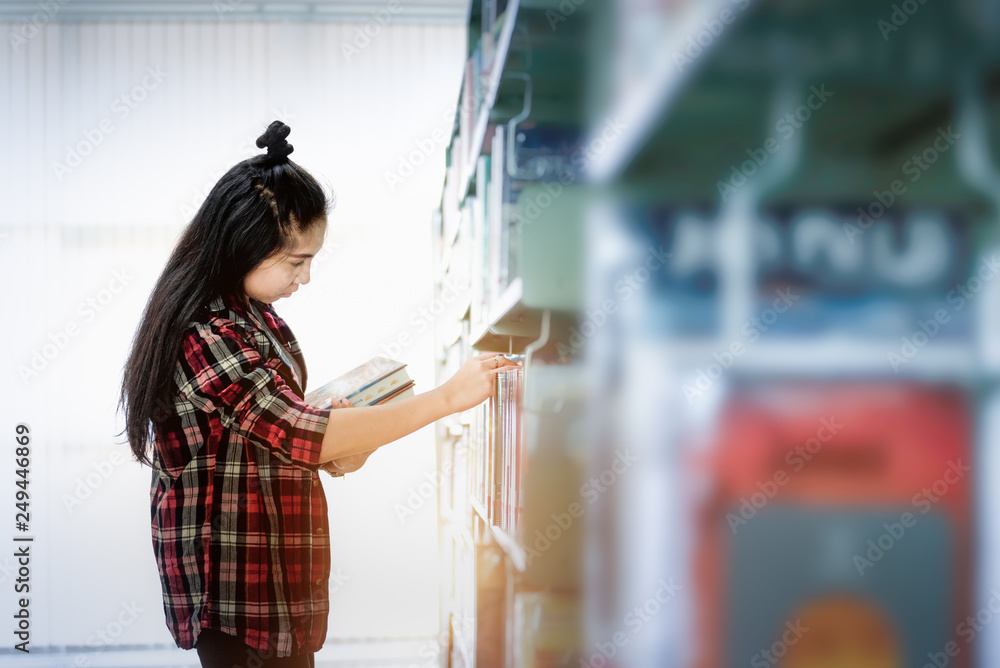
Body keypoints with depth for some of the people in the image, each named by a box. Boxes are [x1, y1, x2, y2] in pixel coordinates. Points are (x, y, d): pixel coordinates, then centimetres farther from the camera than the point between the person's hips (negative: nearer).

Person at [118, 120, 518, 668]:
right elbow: (307, 434, -28)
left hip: (274, 570, 9)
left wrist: (333, 449, -2)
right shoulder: (205, 339, -24)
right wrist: (449, 397, -24)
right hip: (236, 583, -9)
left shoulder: (247, 312, 9)